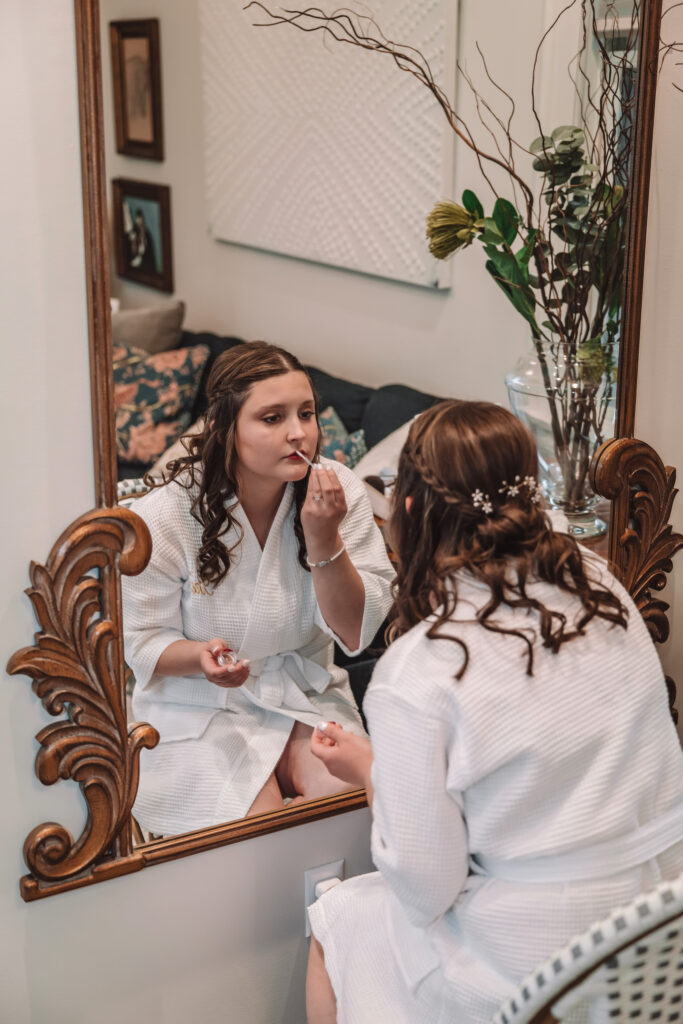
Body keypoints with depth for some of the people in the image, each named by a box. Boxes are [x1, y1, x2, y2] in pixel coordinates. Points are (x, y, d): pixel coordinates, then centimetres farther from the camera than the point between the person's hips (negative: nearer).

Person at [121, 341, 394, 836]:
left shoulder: (339, 490, -10)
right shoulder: (165, 513, -16)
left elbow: (356, 634, -11)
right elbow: (145, 646, -7)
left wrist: (324, 538, -26)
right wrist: (202, 657, -30)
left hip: (306, 693, 3)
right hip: (199, 706, -2)